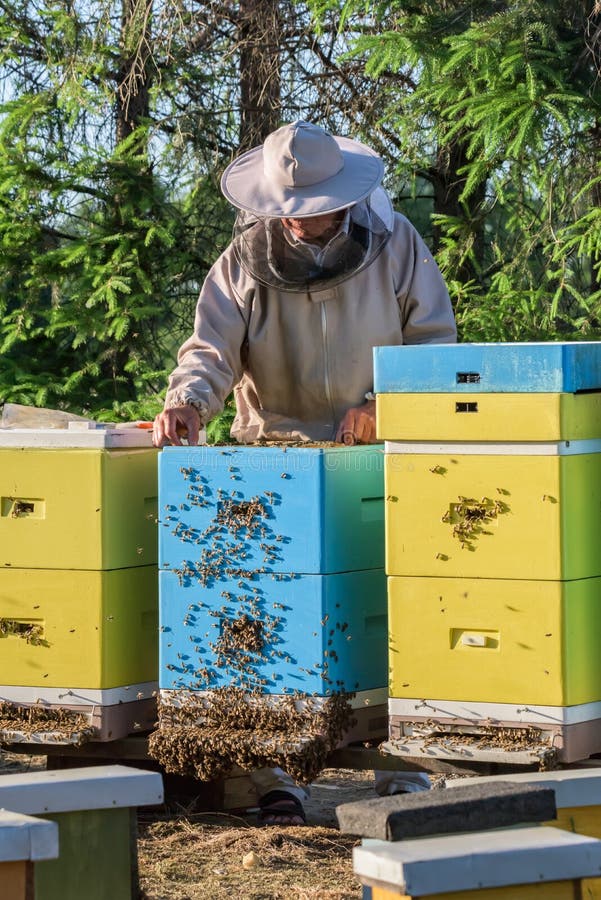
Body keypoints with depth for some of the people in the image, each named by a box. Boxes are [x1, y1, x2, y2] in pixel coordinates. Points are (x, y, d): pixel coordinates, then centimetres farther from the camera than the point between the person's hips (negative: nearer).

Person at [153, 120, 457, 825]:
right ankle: (274, 777, 0)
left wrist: (384, 404, -12)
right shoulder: (243, 262, -2)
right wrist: (186, 401, -31)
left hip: (379, 452, 0)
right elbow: (213, 348, -10)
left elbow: (434, 340, 3)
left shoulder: (395, 246, -1)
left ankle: (403, 773, 5)